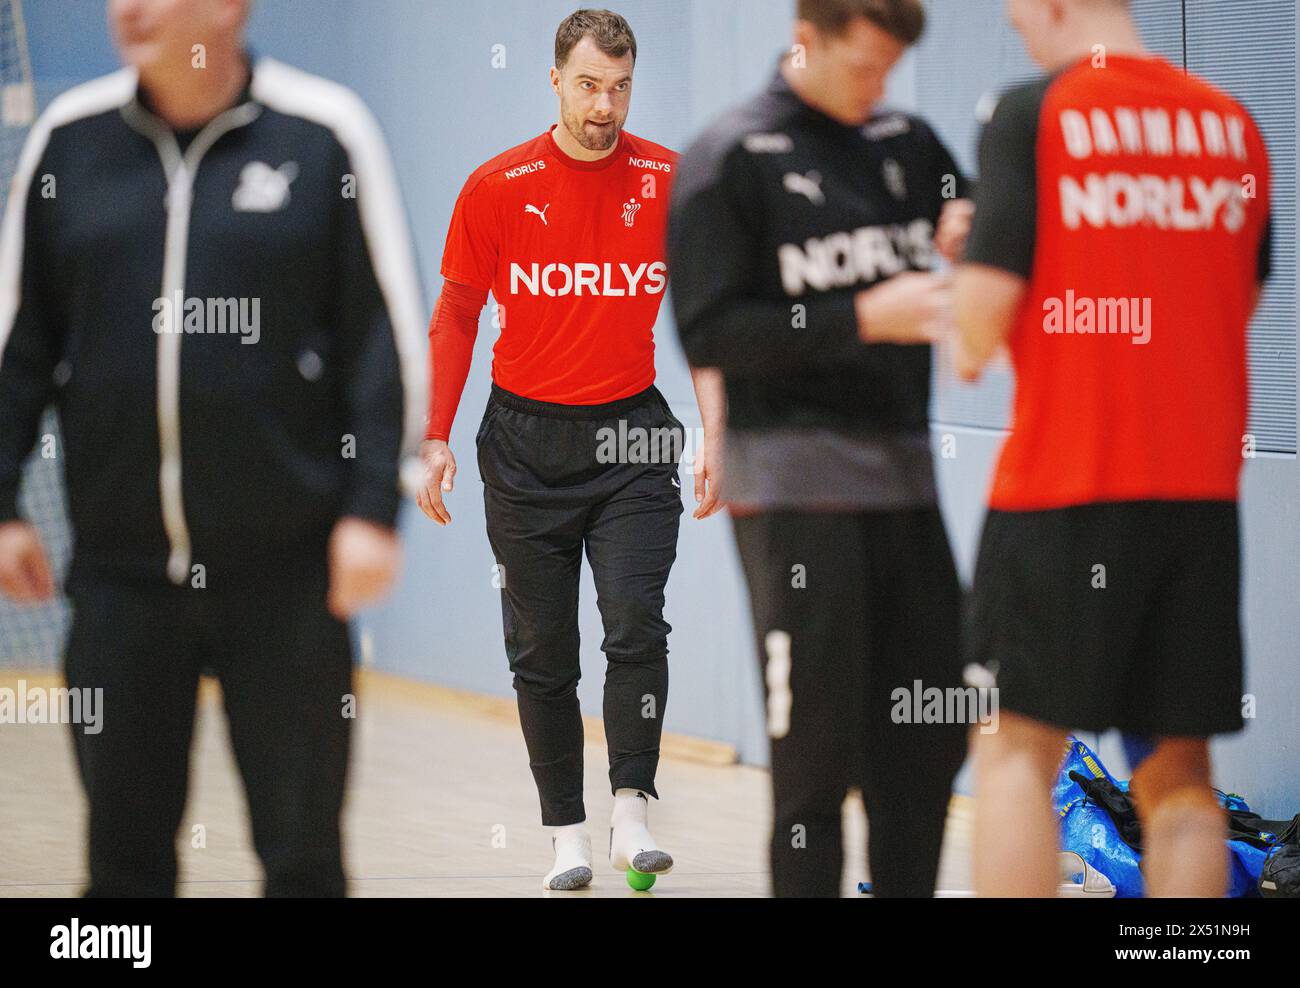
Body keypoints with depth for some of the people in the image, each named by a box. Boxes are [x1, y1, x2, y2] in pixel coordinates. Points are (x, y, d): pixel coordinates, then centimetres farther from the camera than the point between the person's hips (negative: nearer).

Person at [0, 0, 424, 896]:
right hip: (118, 566, 2)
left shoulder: (323, 133, -2)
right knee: (126, 850, 6)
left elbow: (385, 334, 0)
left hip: (285, 571, -2)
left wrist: (373, 507, -7)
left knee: (301, 850, 5)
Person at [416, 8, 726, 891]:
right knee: (541, 651, 4)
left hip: (633, 433, 0)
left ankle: (633, 811, -6)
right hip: (526, 438, 1)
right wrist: (437, 439, -1)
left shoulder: (669, 180, -1)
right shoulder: (498, 187, -3)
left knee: (637, 626, -14)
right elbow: (456, 318, 6)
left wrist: (712, 438, -2)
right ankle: (567, 831, 11)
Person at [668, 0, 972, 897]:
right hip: (795, 483, -6)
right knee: (817, 740, -5)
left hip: (905, 473, 6)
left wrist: (976, 241, -6)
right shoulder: (732, 159, -4)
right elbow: (709, 334, -10)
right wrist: (863, 319, -17)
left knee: (928, 738, 7)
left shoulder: (908, 144, 12)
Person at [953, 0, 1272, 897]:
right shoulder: (1233, 124, 9)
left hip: (1064, 481, -4)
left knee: (1019, 747, 4)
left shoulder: (1033, 115, -6)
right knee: (1179, 764, 8)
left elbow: (990, 291, -12)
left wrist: (972, 347, 9)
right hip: (1203, 482, 4)